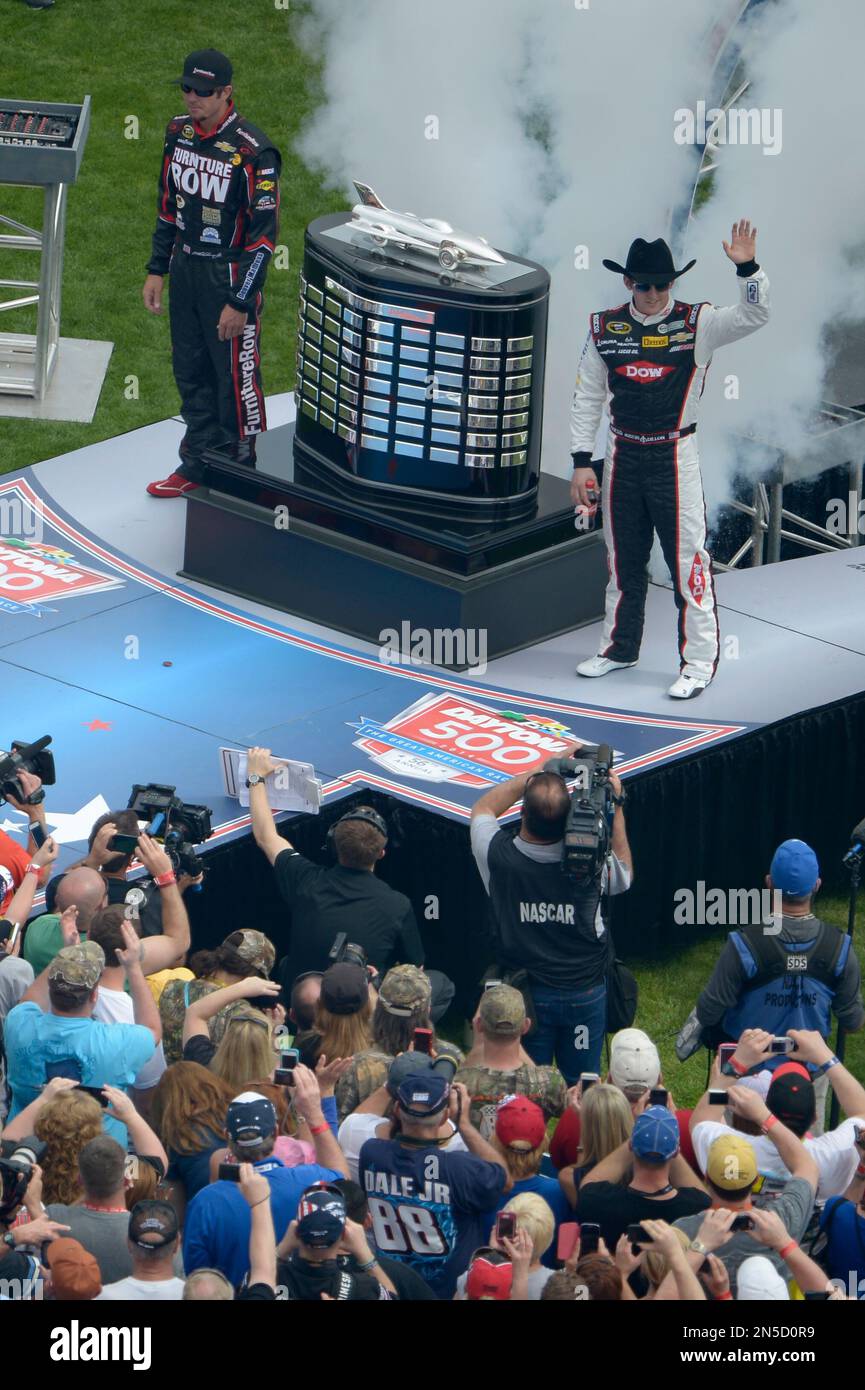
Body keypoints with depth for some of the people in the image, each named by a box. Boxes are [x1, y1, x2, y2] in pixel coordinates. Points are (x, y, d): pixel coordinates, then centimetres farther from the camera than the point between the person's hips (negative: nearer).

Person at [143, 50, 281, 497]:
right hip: (185, 271, 7)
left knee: (236, 379, 2)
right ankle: (197, 465, 31)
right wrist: (157, 270, 14)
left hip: (229, 276, -7)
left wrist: (240, 303, -17)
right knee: (191, 376, 17)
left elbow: (264, 233, -18)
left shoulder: (253, 152, -21)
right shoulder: (179, 132, 2)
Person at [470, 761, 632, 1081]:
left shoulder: (500, 856, -20)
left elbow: (483, 808, 4)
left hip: (526, 994, 0)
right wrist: (616, 803, 4)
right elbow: (624, 872, 6)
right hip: (584, 994, 0)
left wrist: (540, 772, 3)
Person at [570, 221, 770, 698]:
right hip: (623, 457, 3)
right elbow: (587, 398, 6)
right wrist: (581, 461, 2)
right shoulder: (605, 328, 1)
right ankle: (619, 647, 31)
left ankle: (699, 662, 2)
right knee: (622, 557, 15)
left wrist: (747, 268, -35)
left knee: (687, 559, -5)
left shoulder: (696, 323, -7)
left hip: (674, 457, -3)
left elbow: (753, 317, -20)